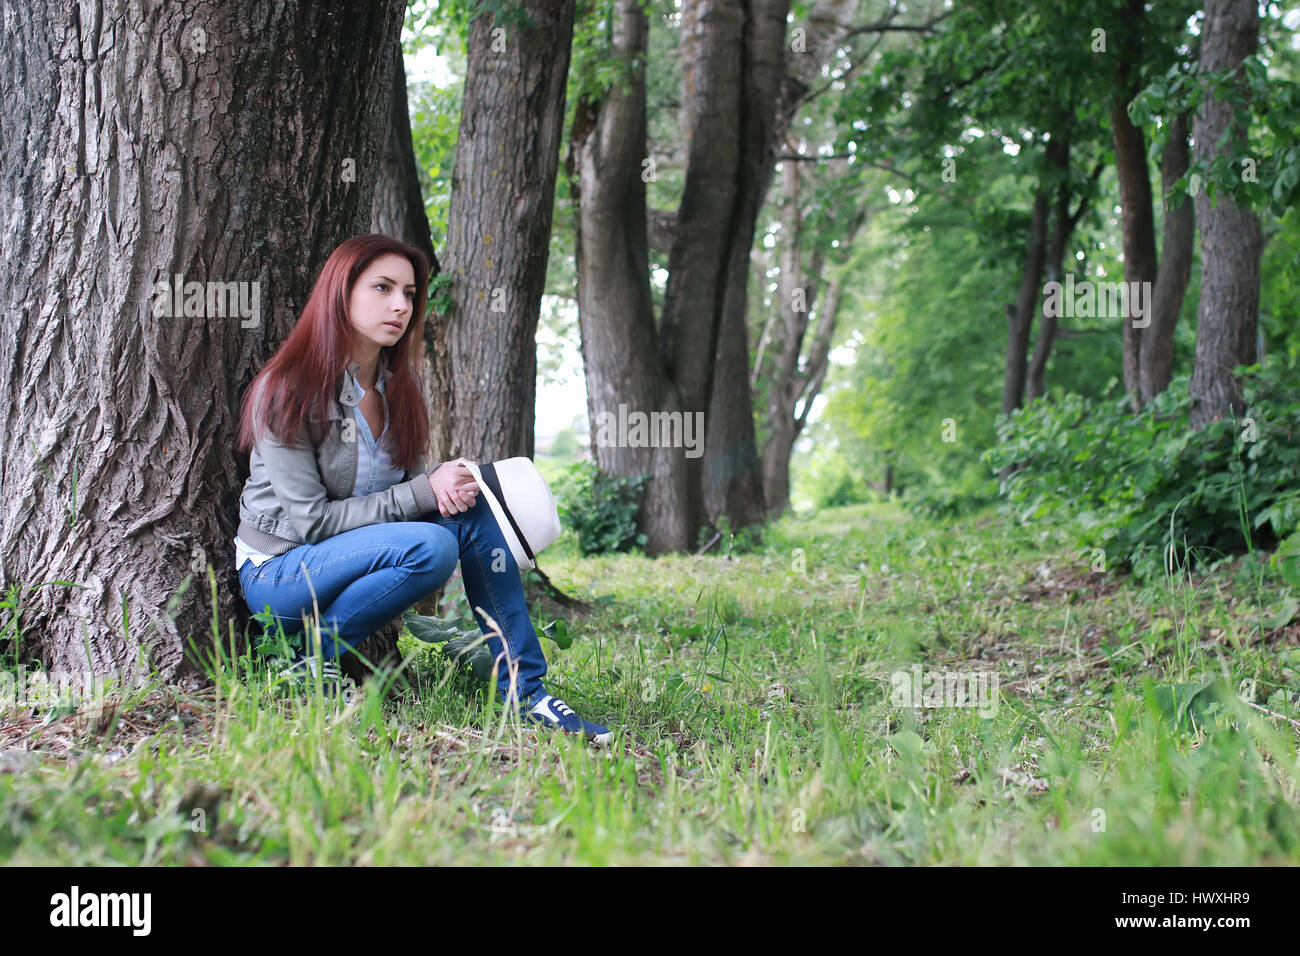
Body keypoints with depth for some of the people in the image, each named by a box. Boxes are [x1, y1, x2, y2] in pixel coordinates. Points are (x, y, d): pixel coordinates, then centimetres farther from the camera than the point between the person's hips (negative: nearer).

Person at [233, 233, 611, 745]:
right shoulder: (287, 391, -17)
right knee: (429, 546, -31)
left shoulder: (399, 387, 4)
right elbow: (311, 519, -19)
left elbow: (411, 479, 12)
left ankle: (523, 689, -14)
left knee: (473, 507, -15)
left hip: (355, 558, 7)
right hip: (279, 572, -7)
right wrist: (422, 493, -23)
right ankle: (316, 659, -14)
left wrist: (448, 480, -13)